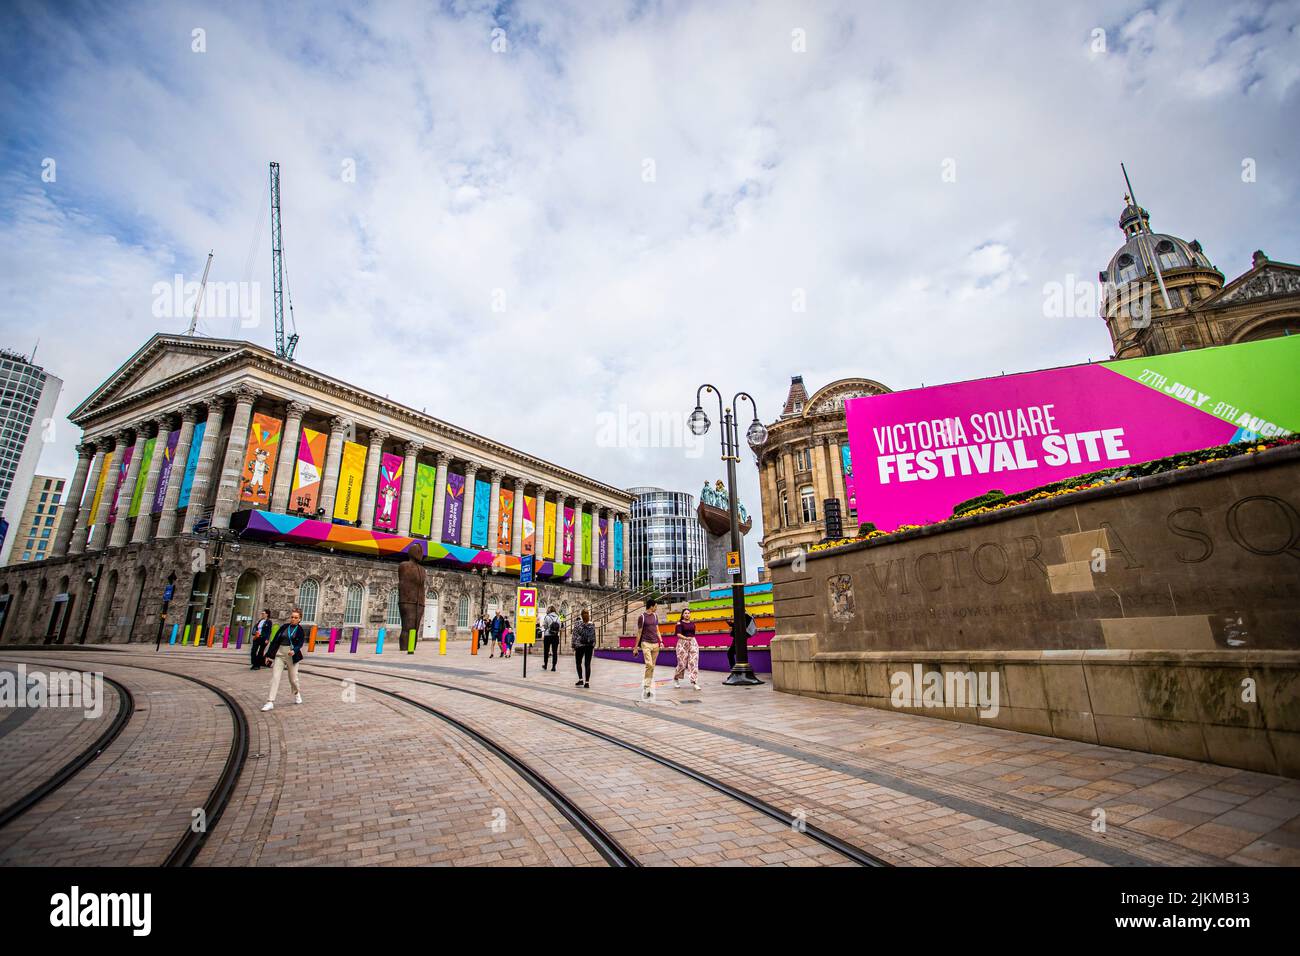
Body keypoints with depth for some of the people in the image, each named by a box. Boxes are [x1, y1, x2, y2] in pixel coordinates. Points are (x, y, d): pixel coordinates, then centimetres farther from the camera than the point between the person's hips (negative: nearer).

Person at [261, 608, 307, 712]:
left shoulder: (300, 630, -1)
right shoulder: (284, 627, 4)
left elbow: (300, 643, -11)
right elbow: (275, 641, 6)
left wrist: (294, 650, -31)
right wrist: (269, 655, 3)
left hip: (292, 656, -2)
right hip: (279, 654, 2)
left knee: (293, 679, 6)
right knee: (275, 677, -8)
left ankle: (297, 693, 34)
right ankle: (270, 702, -6)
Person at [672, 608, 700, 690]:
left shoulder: (693, 623, 12)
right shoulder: (680, 623, -3)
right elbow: (678, 634, -13)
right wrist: (686, 638, -29)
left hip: (693, 643, 4)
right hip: (682, 643, -4)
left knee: (693, 663, -5)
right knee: (682, 663, -1)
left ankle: (694, 682, -5)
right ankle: (676, 678, 25)